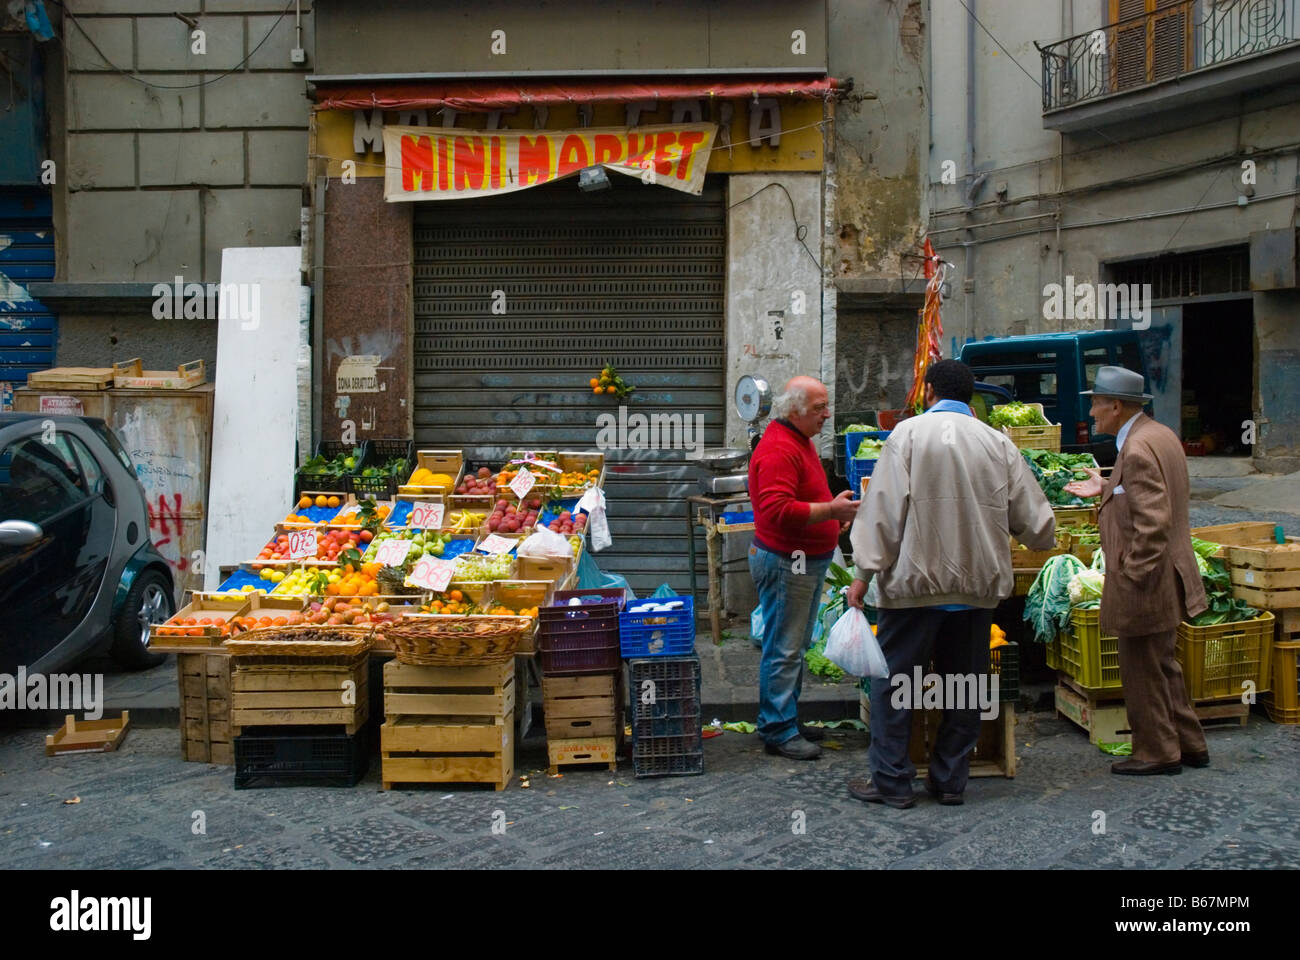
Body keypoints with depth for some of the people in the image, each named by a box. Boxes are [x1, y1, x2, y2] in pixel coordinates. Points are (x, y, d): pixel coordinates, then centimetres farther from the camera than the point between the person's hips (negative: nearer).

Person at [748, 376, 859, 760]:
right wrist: (831, 509, -25)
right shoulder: (778, 449, -21)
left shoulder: (800, 441, 15)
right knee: (784, 649, -3)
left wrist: (834, 512, 13)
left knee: (796, 646, 18)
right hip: (785, 562, -11)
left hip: (806, 562, 11)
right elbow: (777, 510, -29)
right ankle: (778, 731, 5)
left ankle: (786, 719, 28)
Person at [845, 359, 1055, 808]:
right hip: (978, 585, 4)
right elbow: (1036, 521, 7)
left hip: (915, 581, -4)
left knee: (893, 680, 6)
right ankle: (950, 779, 20)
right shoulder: (998, 443, 4)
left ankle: (890, 781, 9)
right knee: (964, 682, 13)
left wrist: (864, 572, -7)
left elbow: (884, 508, -11)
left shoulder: (909, 433, -6)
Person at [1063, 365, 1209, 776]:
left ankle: (1157, 753, 17)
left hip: (1144, 583, -10)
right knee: (1162, 666, 21)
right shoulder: (1160, 434, 9)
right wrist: (1107, 490, 14)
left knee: (1143, 671, 4)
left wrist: (1132, 575, -21)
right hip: (1167, 576, 11)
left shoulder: (1137, 450, -23)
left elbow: (1154, 522, -27)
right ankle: (1189, 744, 32)